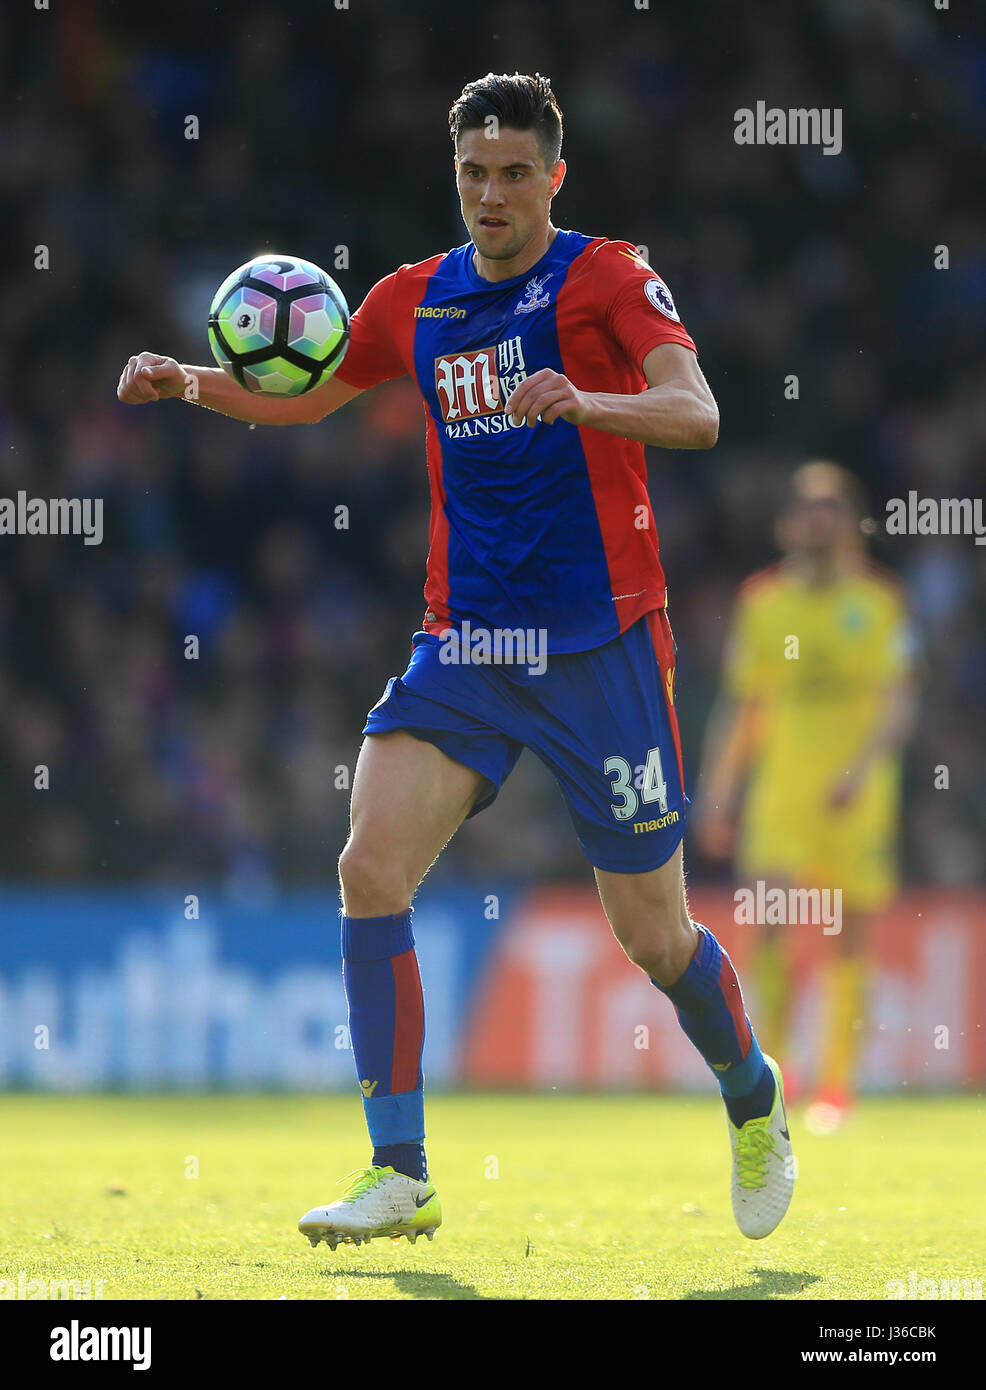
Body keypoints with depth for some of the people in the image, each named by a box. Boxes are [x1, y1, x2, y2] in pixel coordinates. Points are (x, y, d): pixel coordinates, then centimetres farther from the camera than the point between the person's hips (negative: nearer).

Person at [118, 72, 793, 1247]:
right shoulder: (415, 300, 9)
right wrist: (190, 384, 7)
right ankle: (398, 1177, -12)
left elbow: (696, 415, -20)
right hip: (463, 646, 4)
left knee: (653, 935, 2)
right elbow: (306, 398, 25)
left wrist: (580, 402, -39)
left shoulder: (606, 276, -6)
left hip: (600, 644, -4)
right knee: (370, 866, -16)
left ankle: (754, 1104, 33)